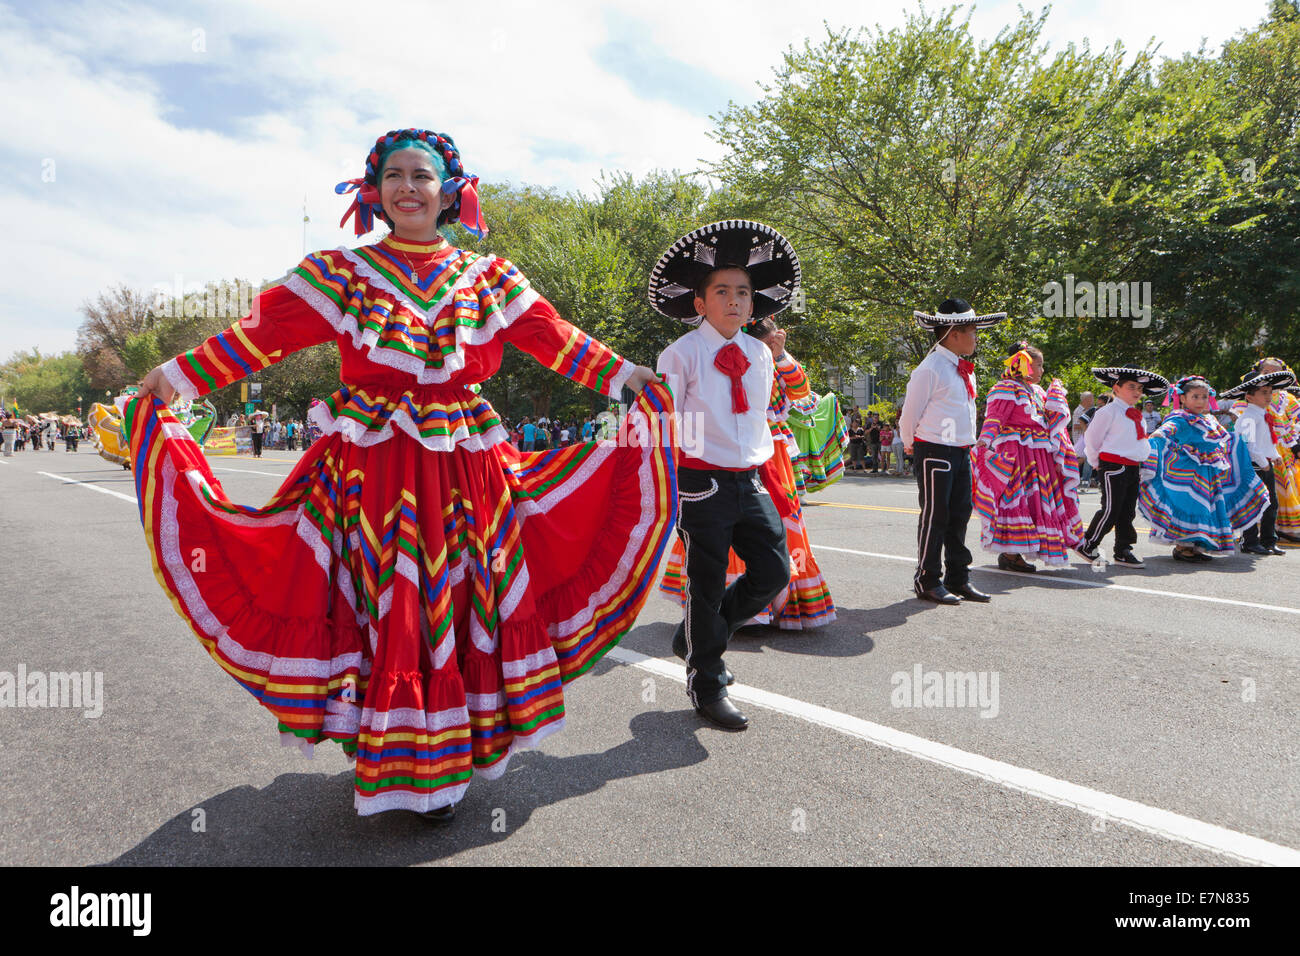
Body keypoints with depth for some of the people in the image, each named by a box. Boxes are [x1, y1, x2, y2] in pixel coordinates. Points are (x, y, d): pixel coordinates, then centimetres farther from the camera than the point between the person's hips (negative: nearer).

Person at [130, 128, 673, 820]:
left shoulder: (486, 277, 8)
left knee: (457, 603, 5)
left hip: (463, 468, 2)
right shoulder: (342, 272, 5)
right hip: (369, 470, -1)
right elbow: (262, 334, 0)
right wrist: (174, 376, -7)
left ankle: (441, 764, 23)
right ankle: (395, 762, 20)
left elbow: (554, 338, 5)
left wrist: (628, 376, -1)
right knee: (384, 611, 1)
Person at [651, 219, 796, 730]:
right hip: (703, 483, -6)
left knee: (774, 572, 4)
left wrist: (770, 474, 17)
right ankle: (706, 687, 22)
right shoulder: (681, 354, -7)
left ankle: (695, 636, 28)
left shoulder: (760, 355, 10)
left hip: (751, 481, 6)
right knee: (706, 584, 3)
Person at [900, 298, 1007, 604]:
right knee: (934, 517, -2)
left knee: (959, 516, 12)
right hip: (934, 452, -8)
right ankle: (927, 582, 8)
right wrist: (911, 445, 5)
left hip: (962, 452, 8)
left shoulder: (966, 369, 13)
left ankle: (958, 579, 21)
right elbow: (910, 414, -8)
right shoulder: (930, 369, -14)